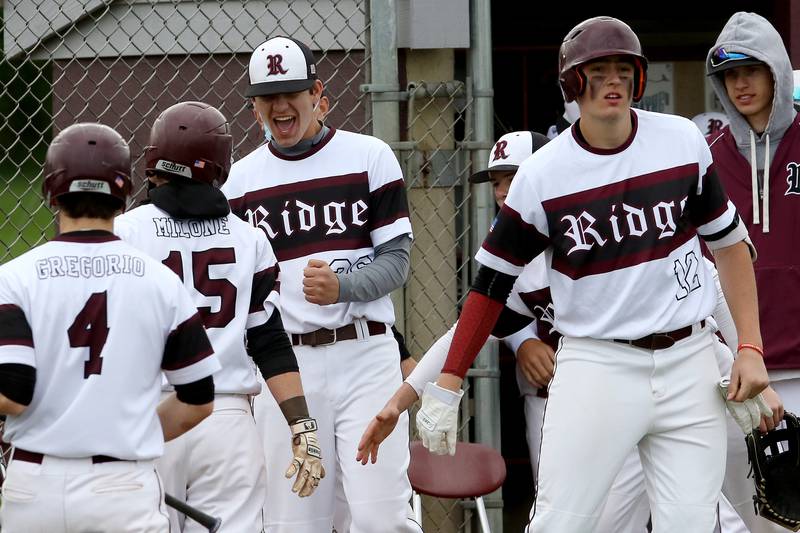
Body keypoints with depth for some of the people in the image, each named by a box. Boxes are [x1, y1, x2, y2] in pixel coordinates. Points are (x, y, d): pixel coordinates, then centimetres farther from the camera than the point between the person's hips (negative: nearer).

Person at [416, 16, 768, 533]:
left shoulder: (683, 141, 0)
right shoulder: (542, 175, -6)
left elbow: (729, 242, 10)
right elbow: (492, 281, 0)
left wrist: (750, 347, 2)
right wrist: (447, 386, -4)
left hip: (688, 361, 2)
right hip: (595, 367, -2)